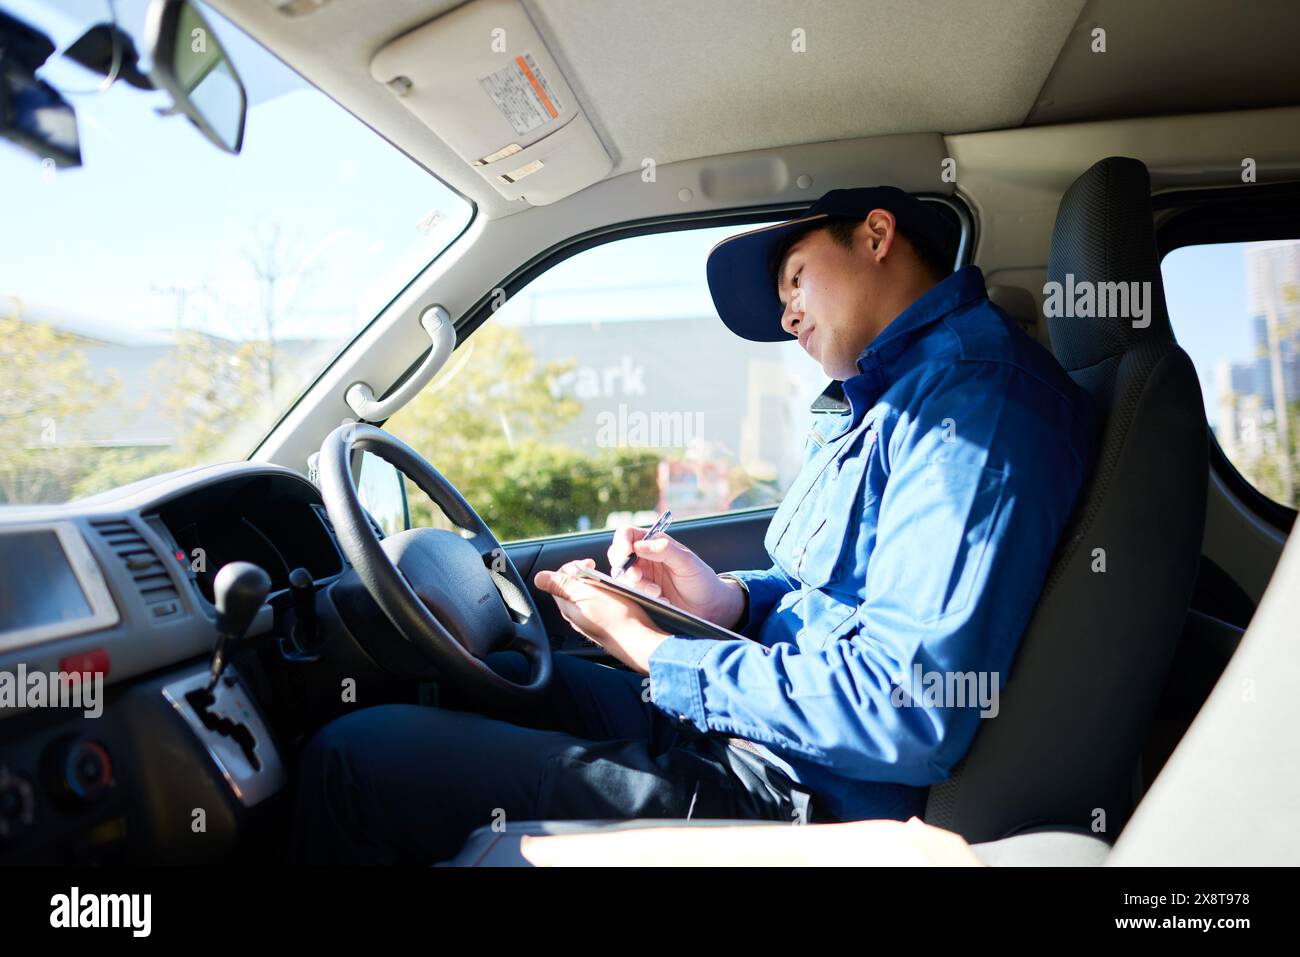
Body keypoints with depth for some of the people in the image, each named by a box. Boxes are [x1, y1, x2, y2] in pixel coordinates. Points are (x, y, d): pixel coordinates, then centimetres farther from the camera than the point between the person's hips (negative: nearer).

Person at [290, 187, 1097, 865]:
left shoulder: (979, 394, -19)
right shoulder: (886, 398, 15)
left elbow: (909, 717, -27)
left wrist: (653, 652, -16)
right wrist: (727, 599, 2)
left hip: (810, 798, -10)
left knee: (354, 758, -10)